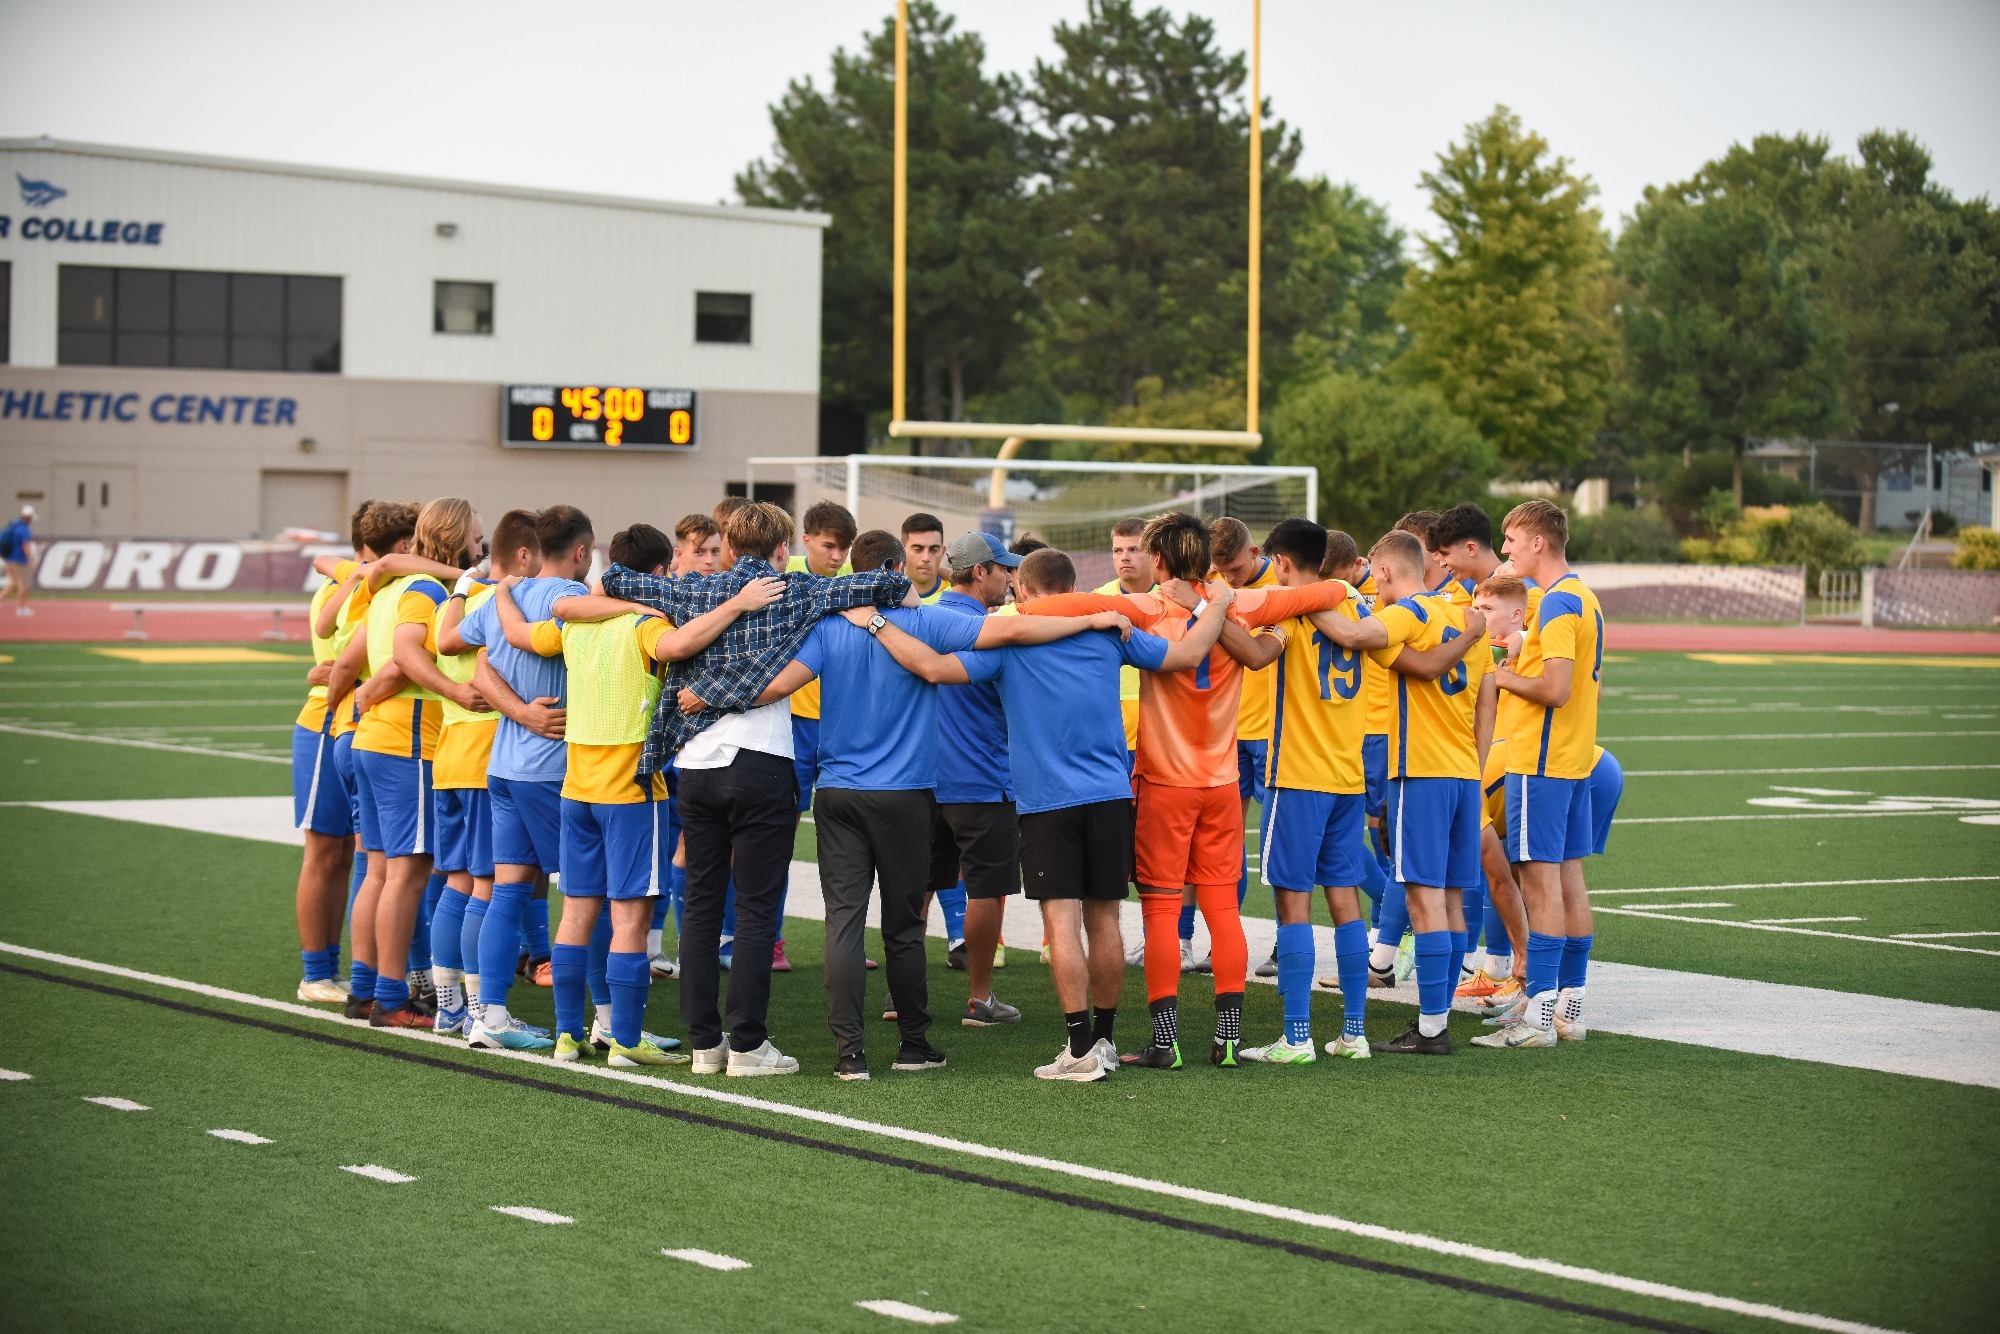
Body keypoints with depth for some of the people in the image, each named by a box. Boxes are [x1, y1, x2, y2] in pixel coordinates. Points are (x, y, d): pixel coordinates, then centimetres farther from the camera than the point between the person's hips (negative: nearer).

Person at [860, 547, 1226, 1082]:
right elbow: (1188, 655, 12)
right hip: (1110, 796, 4)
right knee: (1103, 920, 11)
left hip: (1045, 799, -3)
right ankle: (1104, 1038, 20)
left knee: (1062, 922, -5)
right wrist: (1218, 605, 29)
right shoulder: (1110, 630, 7)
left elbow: (936, 668, -16)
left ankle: (1080, 1049, -9)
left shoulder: (1008, 639, -3)